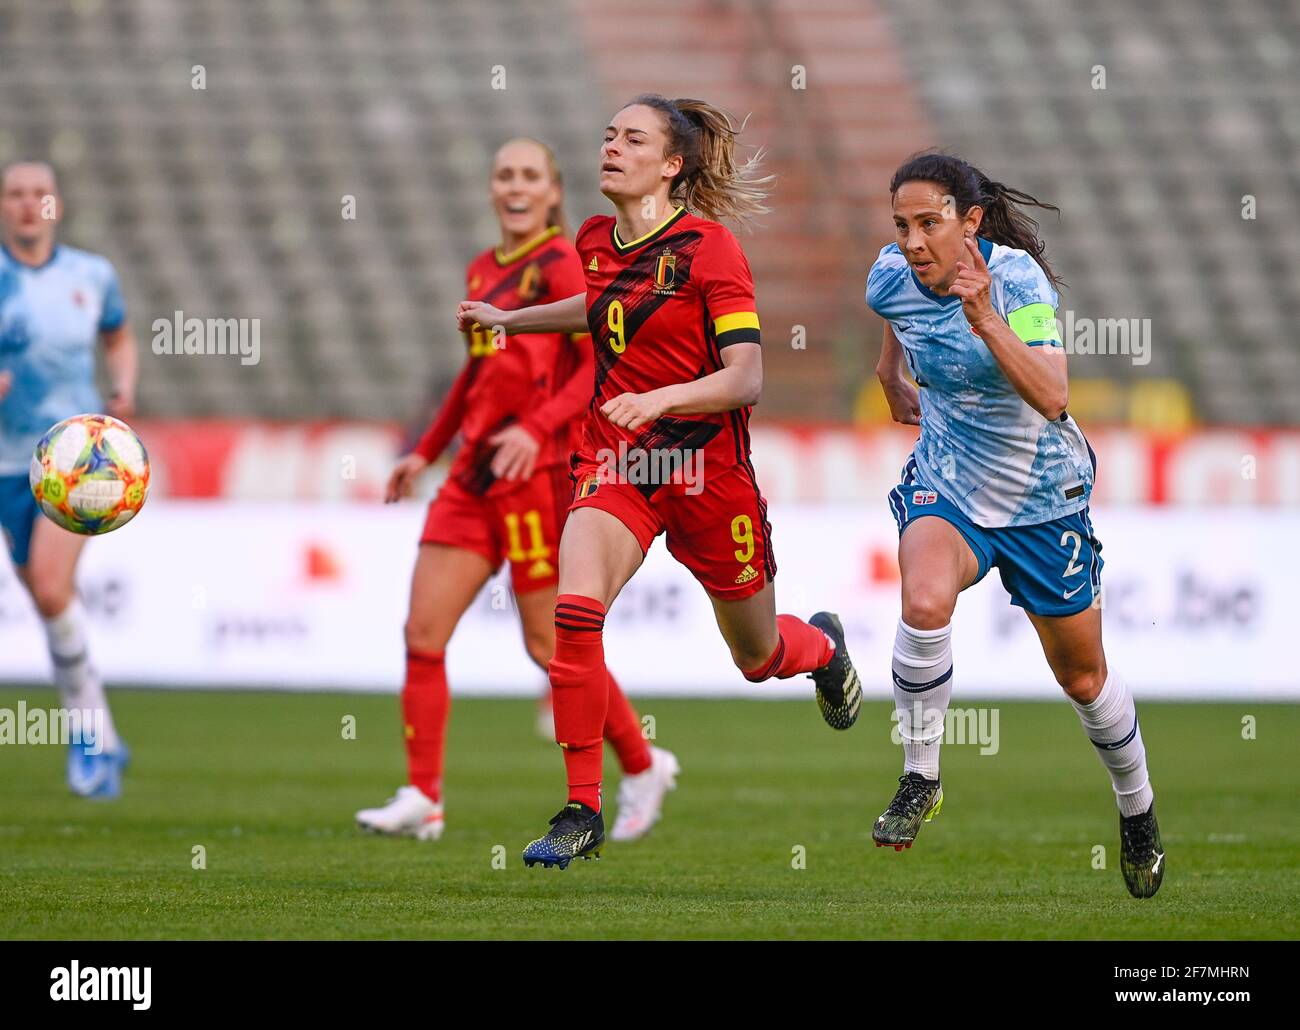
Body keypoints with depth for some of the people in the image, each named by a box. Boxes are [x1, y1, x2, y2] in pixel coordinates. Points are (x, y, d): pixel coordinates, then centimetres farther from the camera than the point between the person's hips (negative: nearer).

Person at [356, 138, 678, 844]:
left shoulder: (559, 265, -7)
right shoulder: (482, 271, 16)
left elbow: (602, 362, -15)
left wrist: (536, 427, -25)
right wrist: (426, 451, 27)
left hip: (539, 471, -7)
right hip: (473, 475, 7)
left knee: (550, 644, -1)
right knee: (422, 632, -3)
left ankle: (642, 766, 18)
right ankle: (422, 800, 0)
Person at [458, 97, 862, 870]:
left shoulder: (708, 248, -14)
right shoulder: (595, 241, 4)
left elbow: (746, 378, -19)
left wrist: (661, 398, -34)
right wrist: (510, 317, 27)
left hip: (707, 466, -4)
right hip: (614, 460, 4)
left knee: (758, 657, 15)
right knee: (574, 608, -25)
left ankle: (821, 644, 55)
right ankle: (583, 811, -18)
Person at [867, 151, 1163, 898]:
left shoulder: (1016, 278, -26)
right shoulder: (893, 280, -12)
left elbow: (1053, 397, -38)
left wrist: (986, 320, -48)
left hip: (1042, 497, -2)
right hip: (947, 485, 2)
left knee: (1083, 676, 13)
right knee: (925, 603, -32)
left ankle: (1138, 811, 39)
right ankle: (920, 780, -15)